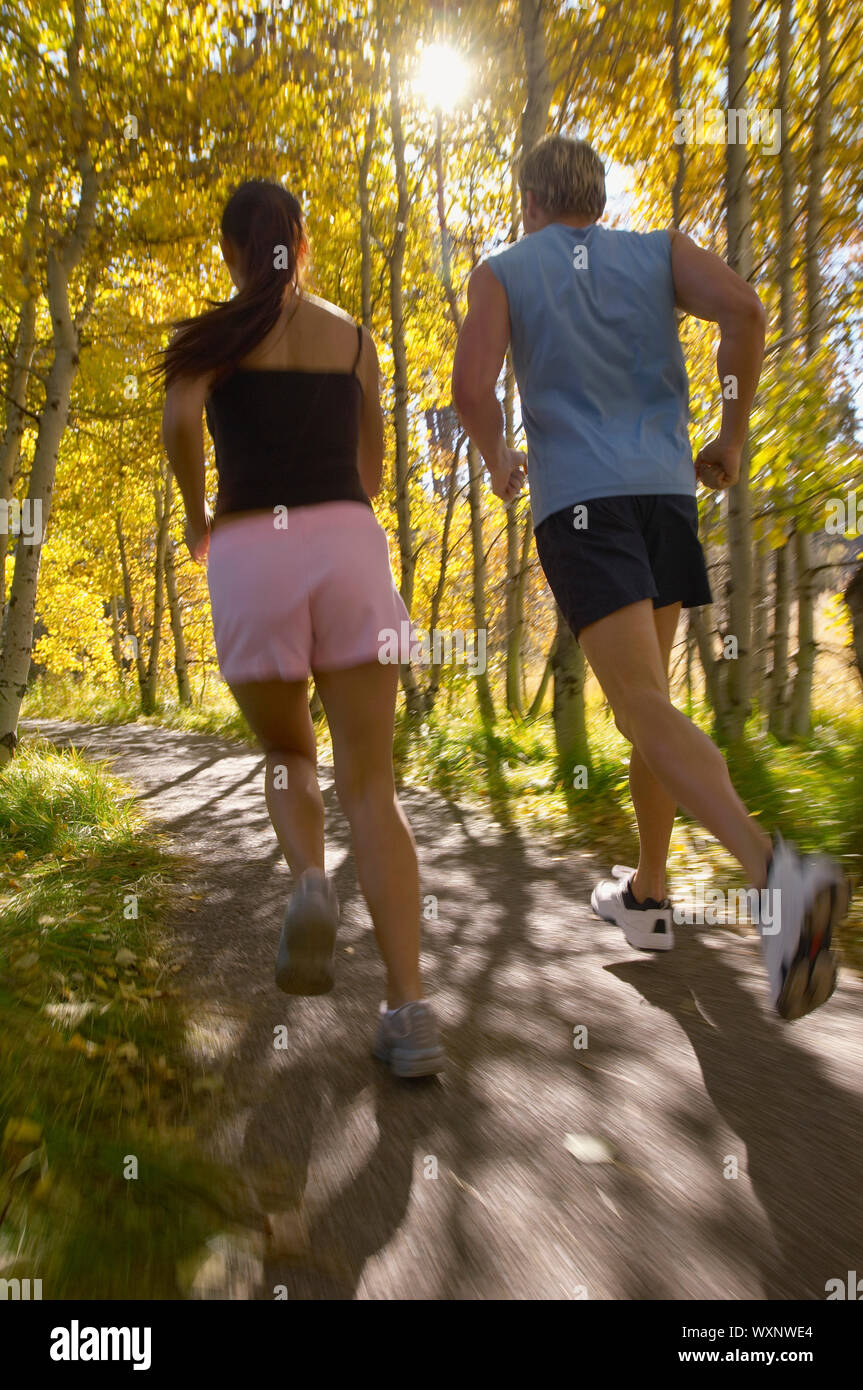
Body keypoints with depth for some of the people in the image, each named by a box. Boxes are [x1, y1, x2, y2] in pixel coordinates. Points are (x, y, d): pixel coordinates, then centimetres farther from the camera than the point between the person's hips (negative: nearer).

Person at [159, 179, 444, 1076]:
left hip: (251, 563, -1)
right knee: (369, 785, -1)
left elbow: (179, 419, -7)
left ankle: (310, 888, -8)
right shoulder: (353, 336, 21)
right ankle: (409, 1010, -13)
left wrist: (197, 519, 11)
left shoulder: (208, 335, 13)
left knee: (288, 756, 21)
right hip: (349, 551, 1)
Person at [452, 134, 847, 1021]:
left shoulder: (503, 273, 12)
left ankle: (778, 873, -36)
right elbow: (742, 308, -3)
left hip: (575, 498, -4)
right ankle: (647, 894, 21)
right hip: (665, 490, 4)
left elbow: (471, 386, -5)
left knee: (645, 709, -13)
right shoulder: (658, 252, 16)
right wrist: (732, 436, 6)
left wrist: (498, 464, 13)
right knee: (645, 693, 14)